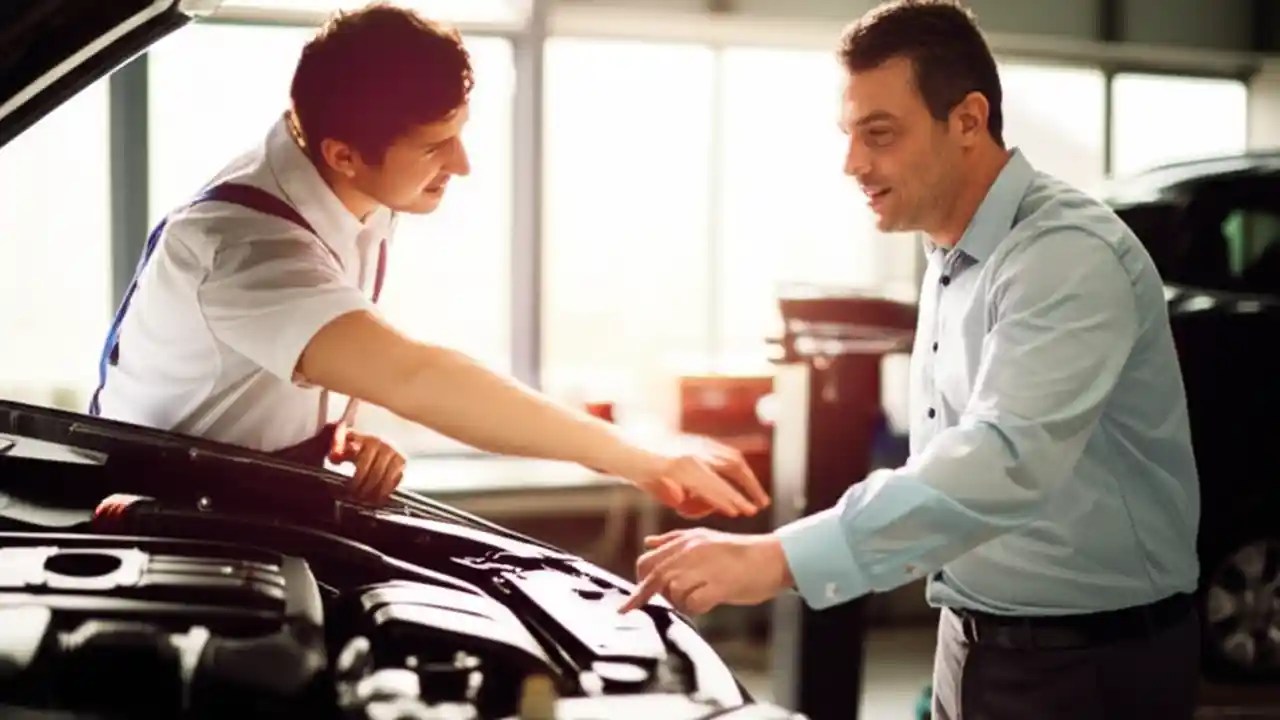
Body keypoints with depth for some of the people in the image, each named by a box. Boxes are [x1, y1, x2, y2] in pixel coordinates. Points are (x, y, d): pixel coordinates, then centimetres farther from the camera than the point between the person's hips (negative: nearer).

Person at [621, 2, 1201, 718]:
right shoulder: (949, 260, 8)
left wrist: (778, 558, -43)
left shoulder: (1070, 256, -21)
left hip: (1089, 660, -8)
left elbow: (1004, 461, -36)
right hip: (974, 641, 8)